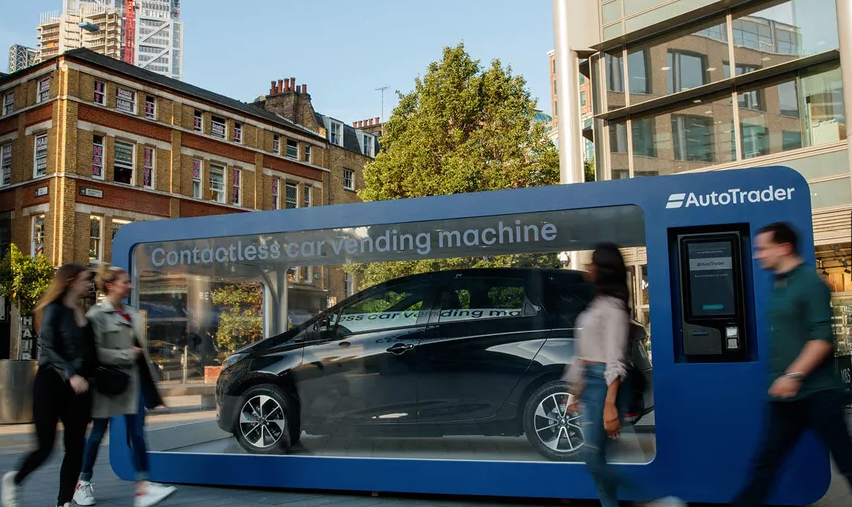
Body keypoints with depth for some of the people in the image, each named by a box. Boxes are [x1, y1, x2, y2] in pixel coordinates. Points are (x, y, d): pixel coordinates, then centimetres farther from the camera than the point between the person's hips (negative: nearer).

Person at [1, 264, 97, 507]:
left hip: (79, 386, 6)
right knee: (46, 445, 0)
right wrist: (70, 374, -26)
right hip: (52, 382, -6)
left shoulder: (84, 313, 12)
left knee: (75, 447, 3)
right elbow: (49, 349, -15)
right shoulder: (54, 310, -6)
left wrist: (87, 375, 2)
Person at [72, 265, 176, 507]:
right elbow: (97, 352, -16)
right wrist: (128, 355, -13)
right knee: (98, 433, 9)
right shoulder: (97, 315, -8)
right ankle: (84, 483, 27)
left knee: (137, 433, -2)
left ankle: (144, 486, -6)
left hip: (133, 380, 5)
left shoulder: (132, 314, 11)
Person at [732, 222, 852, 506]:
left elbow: (823, 338, -20)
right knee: (764, 462, 10)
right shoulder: (779, 285, 13)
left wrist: (794, 375, -26)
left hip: (816, 393, -8)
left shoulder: (810, 283, -12)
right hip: (786, 395, 8)